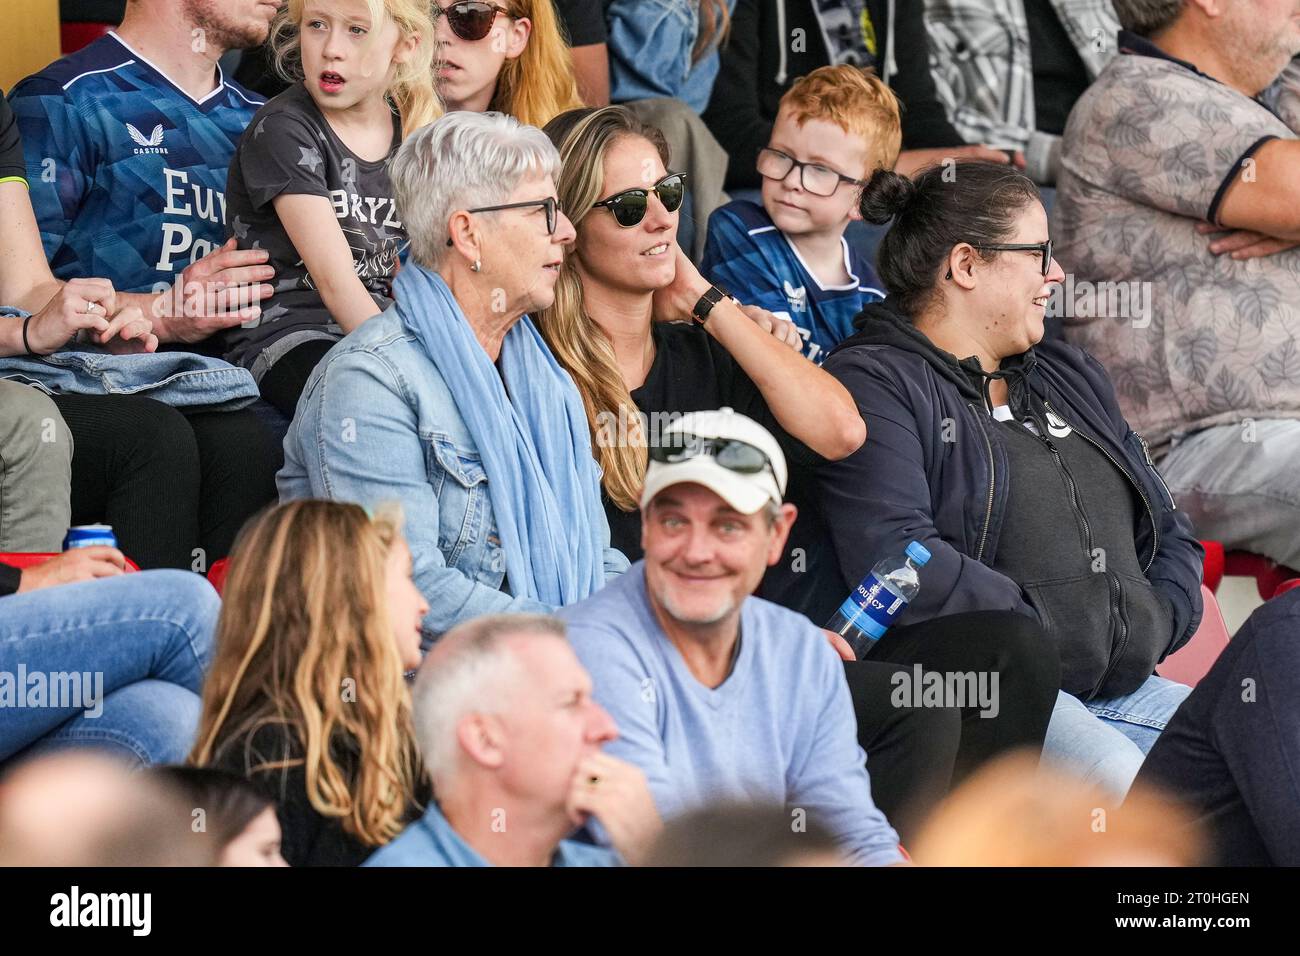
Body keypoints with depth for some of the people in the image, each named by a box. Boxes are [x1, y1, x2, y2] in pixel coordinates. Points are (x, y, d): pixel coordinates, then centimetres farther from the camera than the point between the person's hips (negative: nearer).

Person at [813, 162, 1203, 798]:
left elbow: (1171, 536, 28)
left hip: (1120, 689, 8)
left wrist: (1153, 626, 5)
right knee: (1115, 776, -36)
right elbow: (896, 558, -17)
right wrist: (1052, 636, -15)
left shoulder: (1070, 379, 26)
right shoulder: (873, 383, -1)